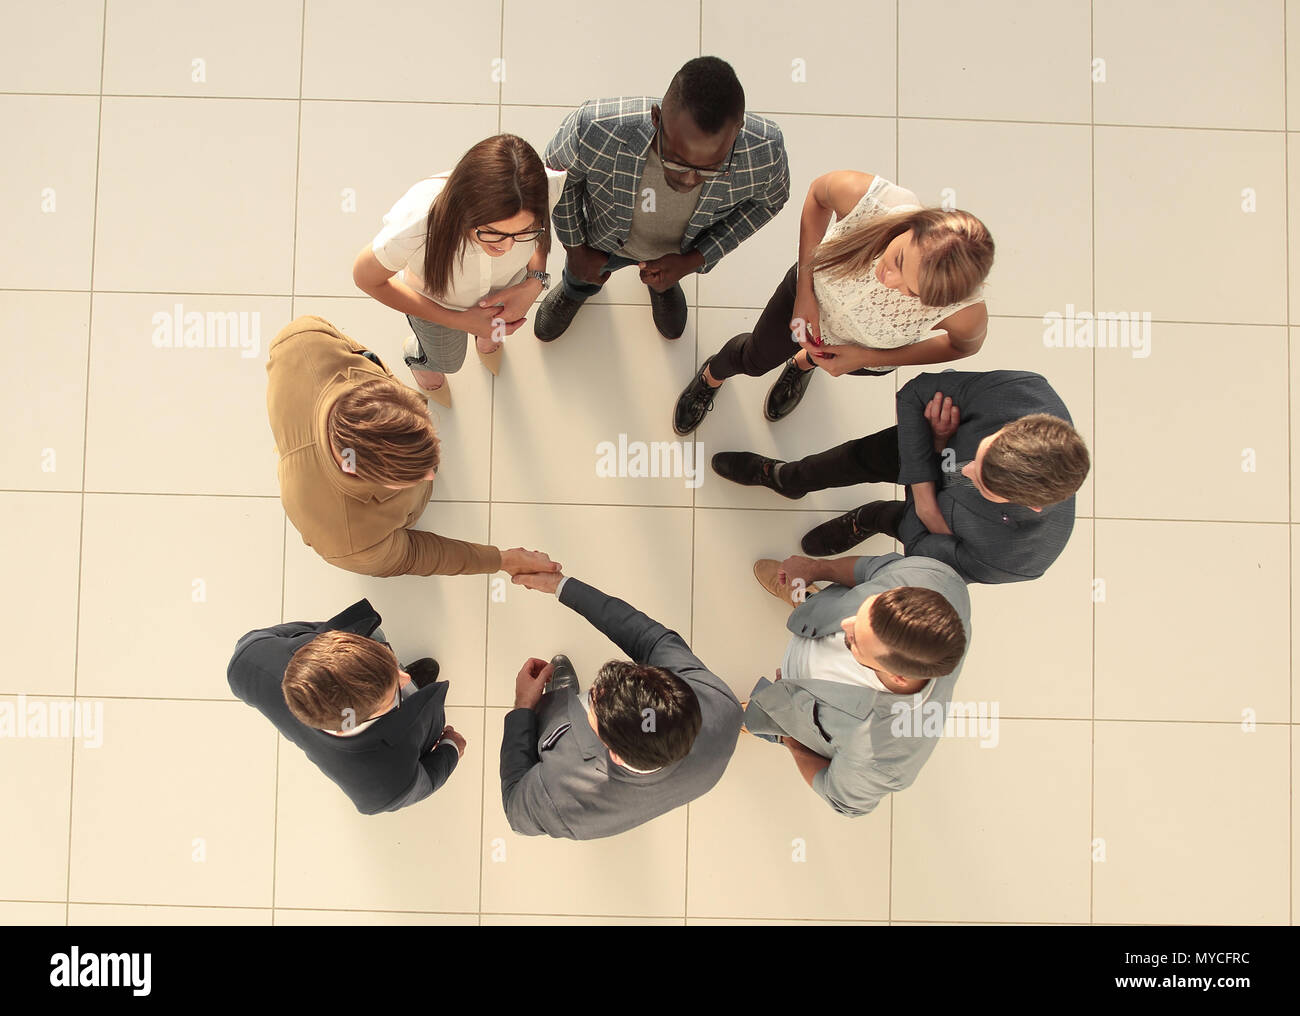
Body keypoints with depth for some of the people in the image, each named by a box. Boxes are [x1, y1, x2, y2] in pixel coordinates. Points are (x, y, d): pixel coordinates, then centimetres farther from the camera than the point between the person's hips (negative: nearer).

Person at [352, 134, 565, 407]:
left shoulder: (548, 186, -42)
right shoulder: (412, 229, -48)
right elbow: (366, 278, -23)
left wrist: (535, 282, -28)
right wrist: (457, 321, -24)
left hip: (505, 290, 2)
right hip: (436, 302, -2)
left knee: (499, 330, 37)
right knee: (447, 361, 31)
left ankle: (486, 335, 75)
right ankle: (418, 355, 67)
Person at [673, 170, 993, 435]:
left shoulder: (965, 313, -44)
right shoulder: (861, 194, -44)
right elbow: (817, 192, -19)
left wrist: (867, 359, -23)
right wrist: (804, 292, -23)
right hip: (811, 289, 0)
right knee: (754, 359, 28)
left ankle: (804, 363, 73)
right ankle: (712, 376, 65)